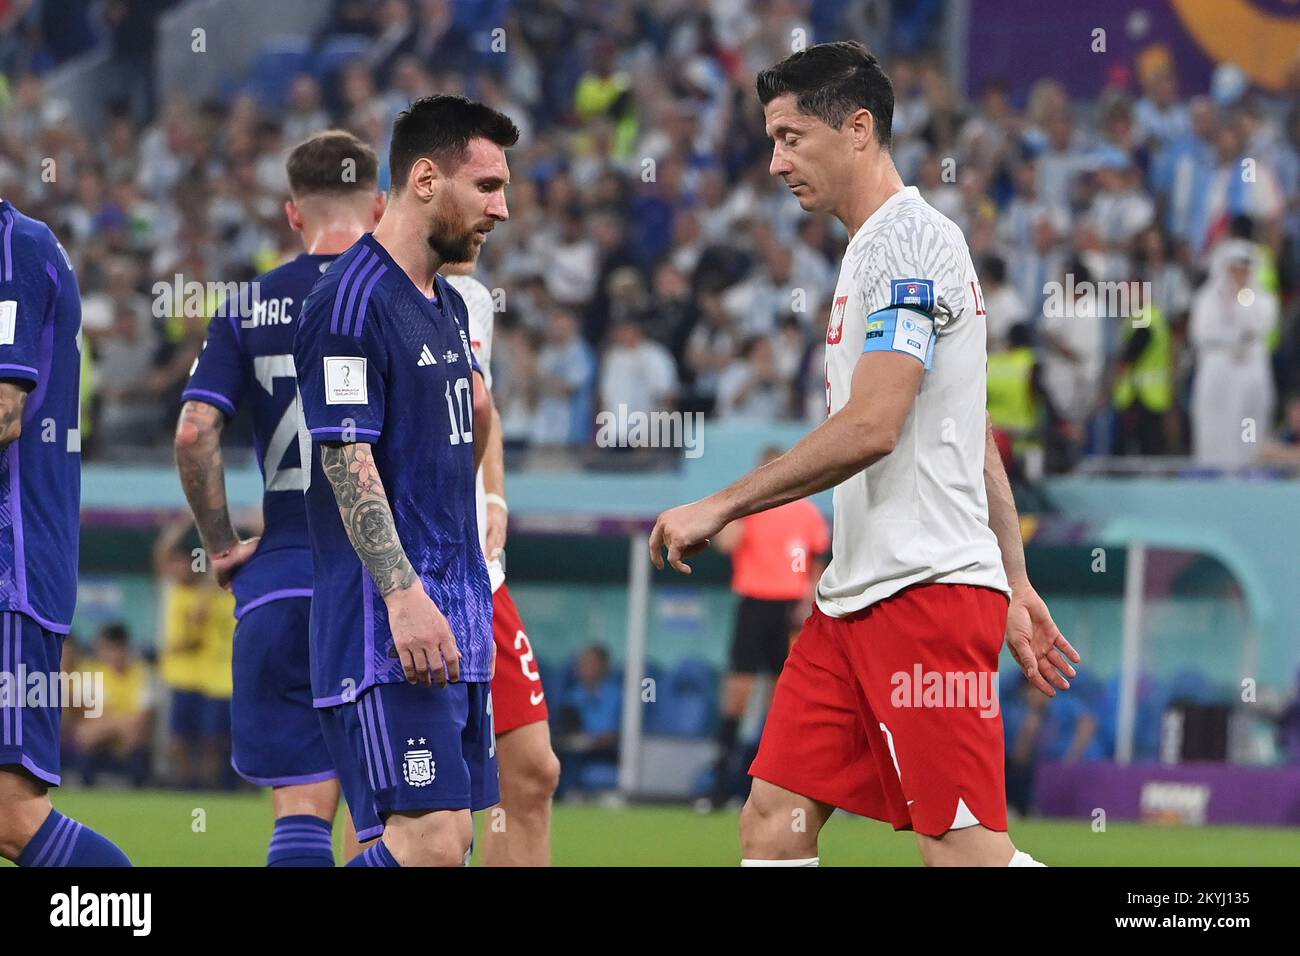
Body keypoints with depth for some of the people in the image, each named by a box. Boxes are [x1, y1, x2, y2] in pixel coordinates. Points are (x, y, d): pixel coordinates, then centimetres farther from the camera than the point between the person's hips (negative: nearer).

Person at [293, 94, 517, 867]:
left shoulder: (449, 306, 18)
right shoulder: (354, 301, -11)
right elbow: (347, 461, -18)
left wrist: (480, 406, 13)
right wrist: (405, 596, -23)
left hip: (459, 625, 9)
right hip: (393, 630, -9)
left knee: (453, 832, 6)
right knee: (428, 844, -17)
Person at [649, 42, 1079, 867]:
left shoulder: (912, 241, -10)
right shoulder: (878, 249, 20)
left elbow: (870, 428, -20)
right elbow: (979, 446, 24)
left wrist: (721, 507, -13)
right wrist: (1016, 586, 24)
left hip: (927, 587, -10)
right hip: (855, 597, 10)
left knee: (966, 850, -14)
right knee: (773, 821, 3)